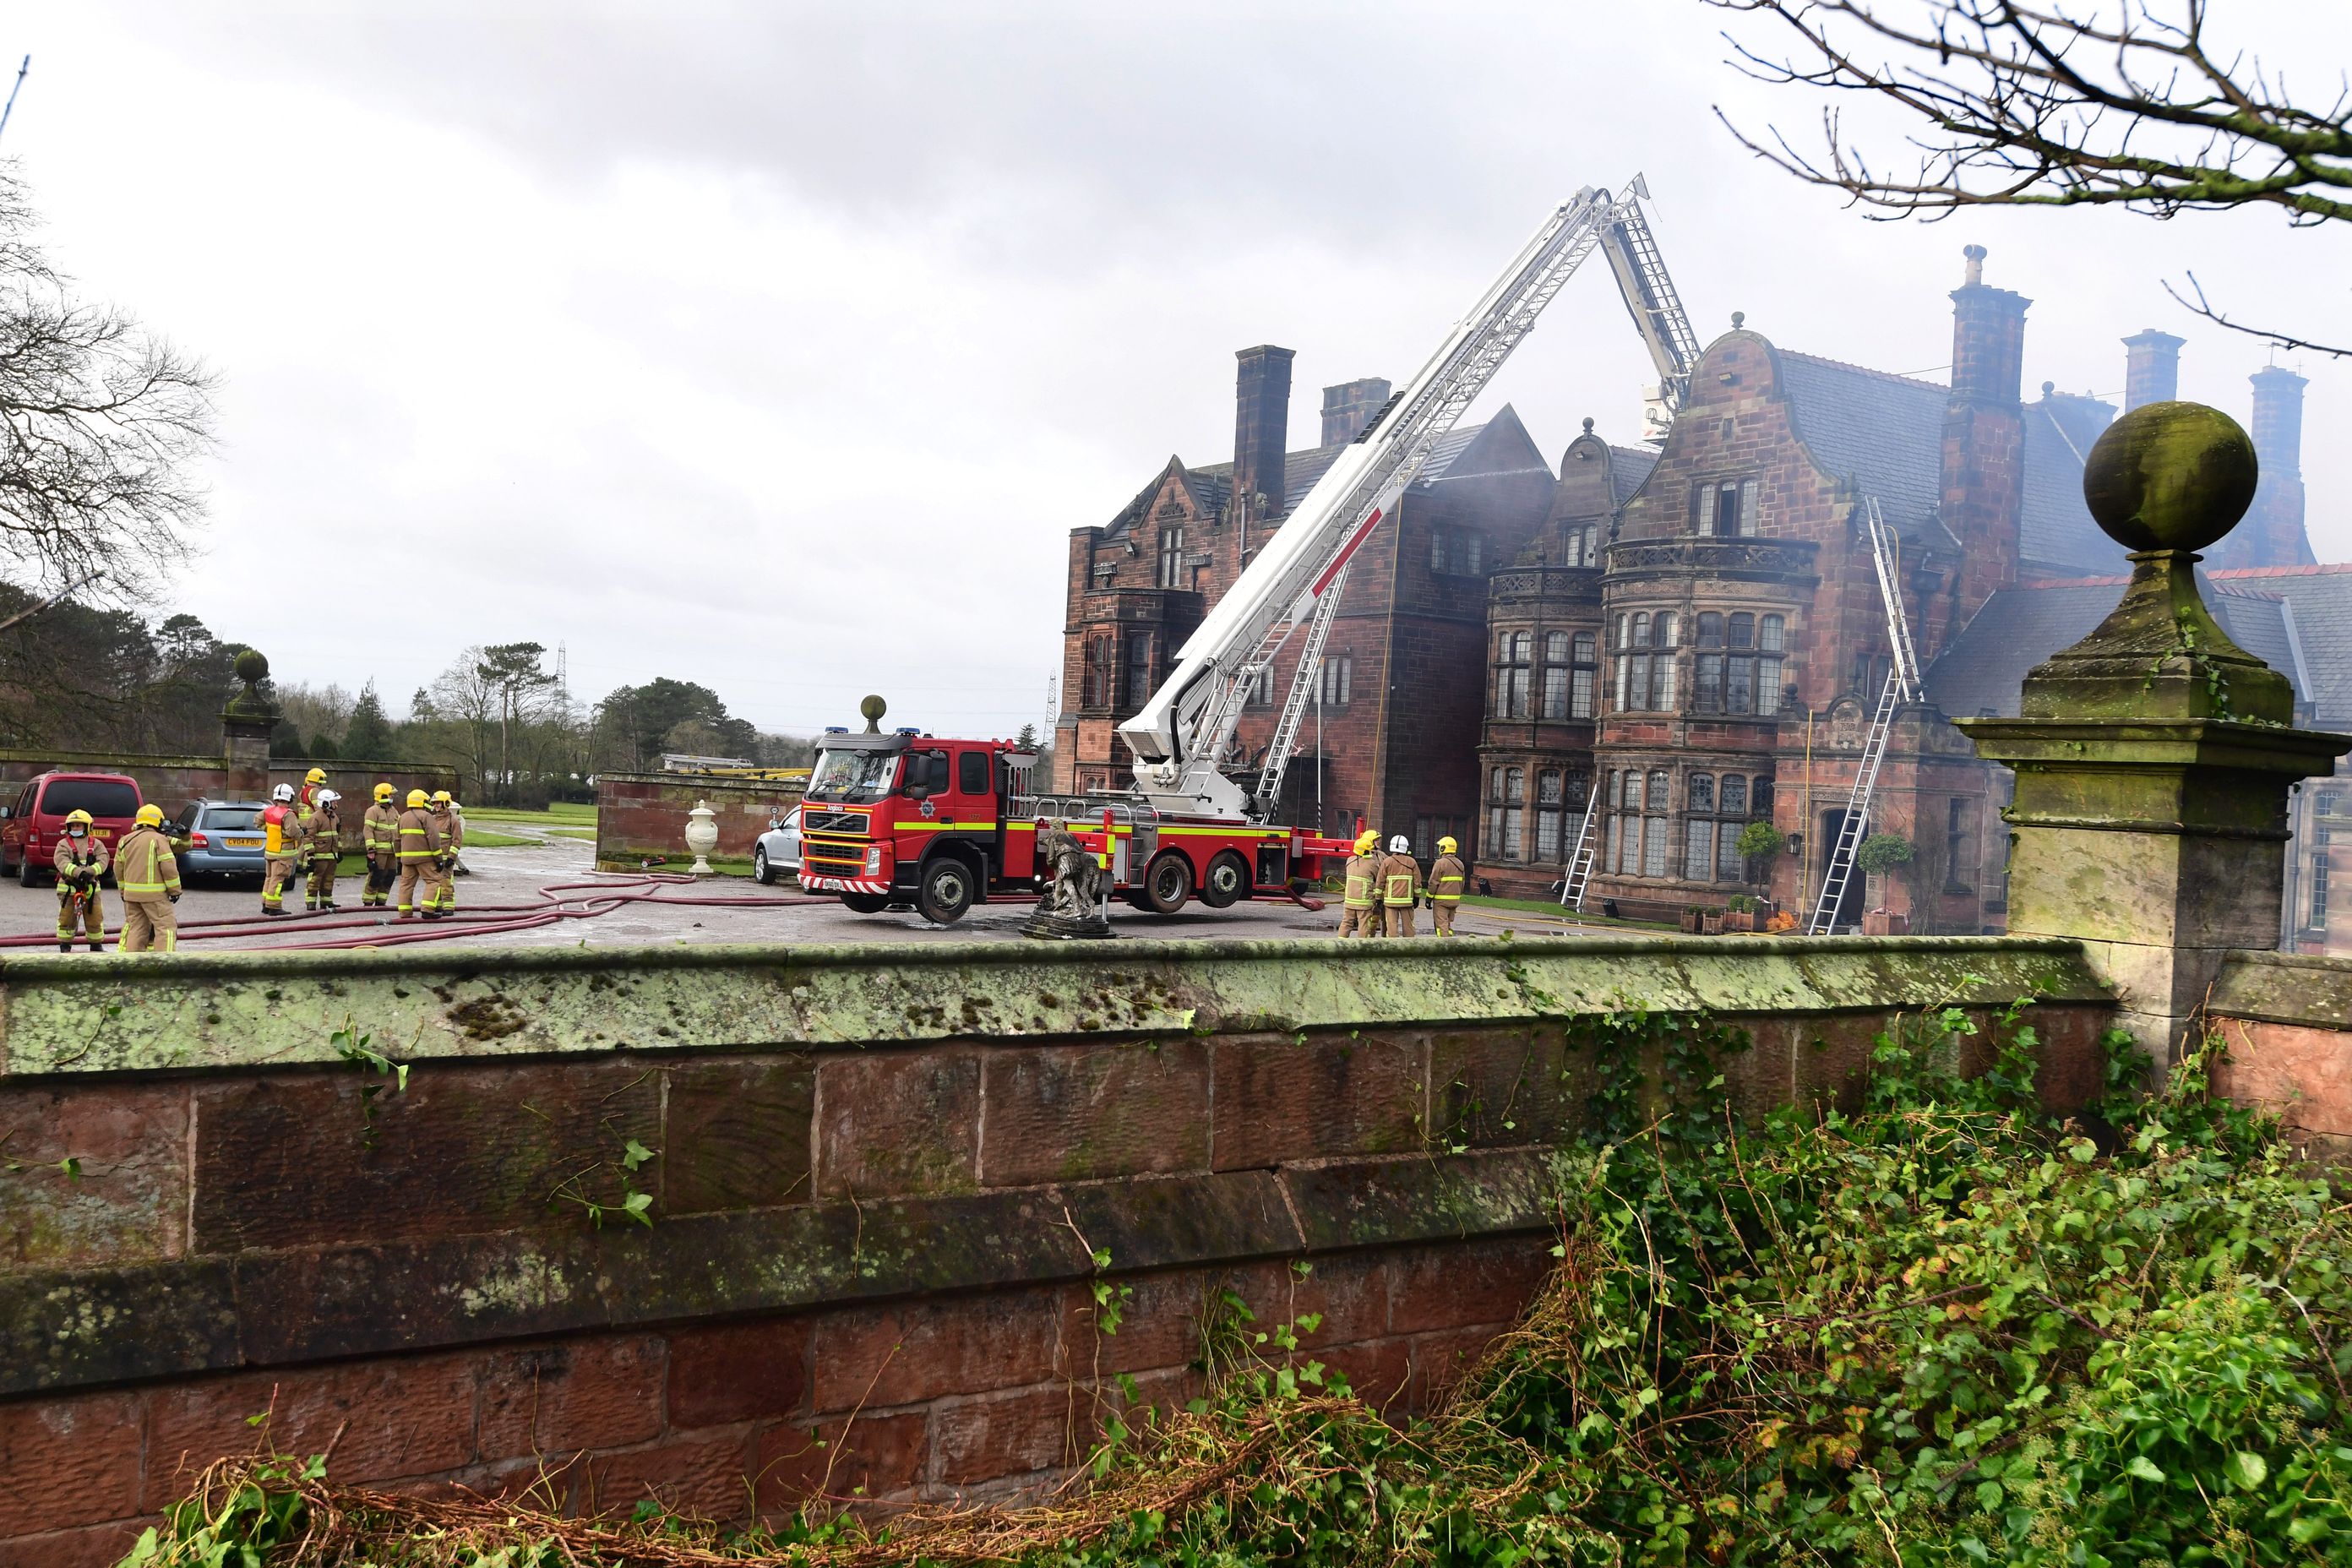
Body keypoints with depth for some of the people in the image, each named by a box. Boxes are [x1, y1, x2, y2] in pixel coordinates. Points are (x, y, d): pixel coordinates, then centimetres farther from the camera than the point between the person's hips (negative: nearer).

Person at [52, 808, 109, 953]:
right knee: (66, 918, 3)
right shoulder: (63, 843, 5)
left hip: (90, 887, 1)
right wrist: (78, 872, -27)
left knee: (95, 918, 3)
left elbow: (102, 861, -4)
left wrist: (90, 871, -23)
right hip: (69, 887, -1)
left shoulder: (96, 844, 10)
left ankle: (96, 945, 17)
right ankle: (65, 946, 15)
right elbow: (62, 862, -11)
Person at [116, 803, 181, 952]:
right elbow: (169, 867, -13)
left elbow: (119, 868, 16)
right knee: (166, 926, -5)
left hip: (131, 893, 7)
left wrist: (123, 890, 26)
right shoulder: (159, 840, -8)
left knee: (135, 926, 14)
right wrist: (175, 890, -4)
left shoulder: (126, 841, 12)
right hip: (154, 893, -7)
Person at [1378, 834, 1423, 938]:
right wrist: (1416, 897, 13)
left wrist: (1379, 899, 5)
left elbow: (1380, 882, -1)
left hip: (1390, 900, -1)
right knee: (1408, 924, 10)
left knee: (1392, 925, -1)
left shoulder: (1387, 862, -2)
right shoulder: (1412, 862, 2)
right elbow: (1417, 881, 4)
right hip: (1407, 900, 1)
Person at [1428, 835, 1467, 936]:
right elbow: (1462, 883, 16)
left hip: (1441, 901, -7)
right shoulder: (1460, 864, 11)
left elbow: (1433, 883, -12)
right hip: (1454, 900, 7)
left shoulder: (1440, 863, -12)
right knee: (1448, 924, 16)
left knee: (1441, 924, -5)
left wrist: (1429, 898, -6)